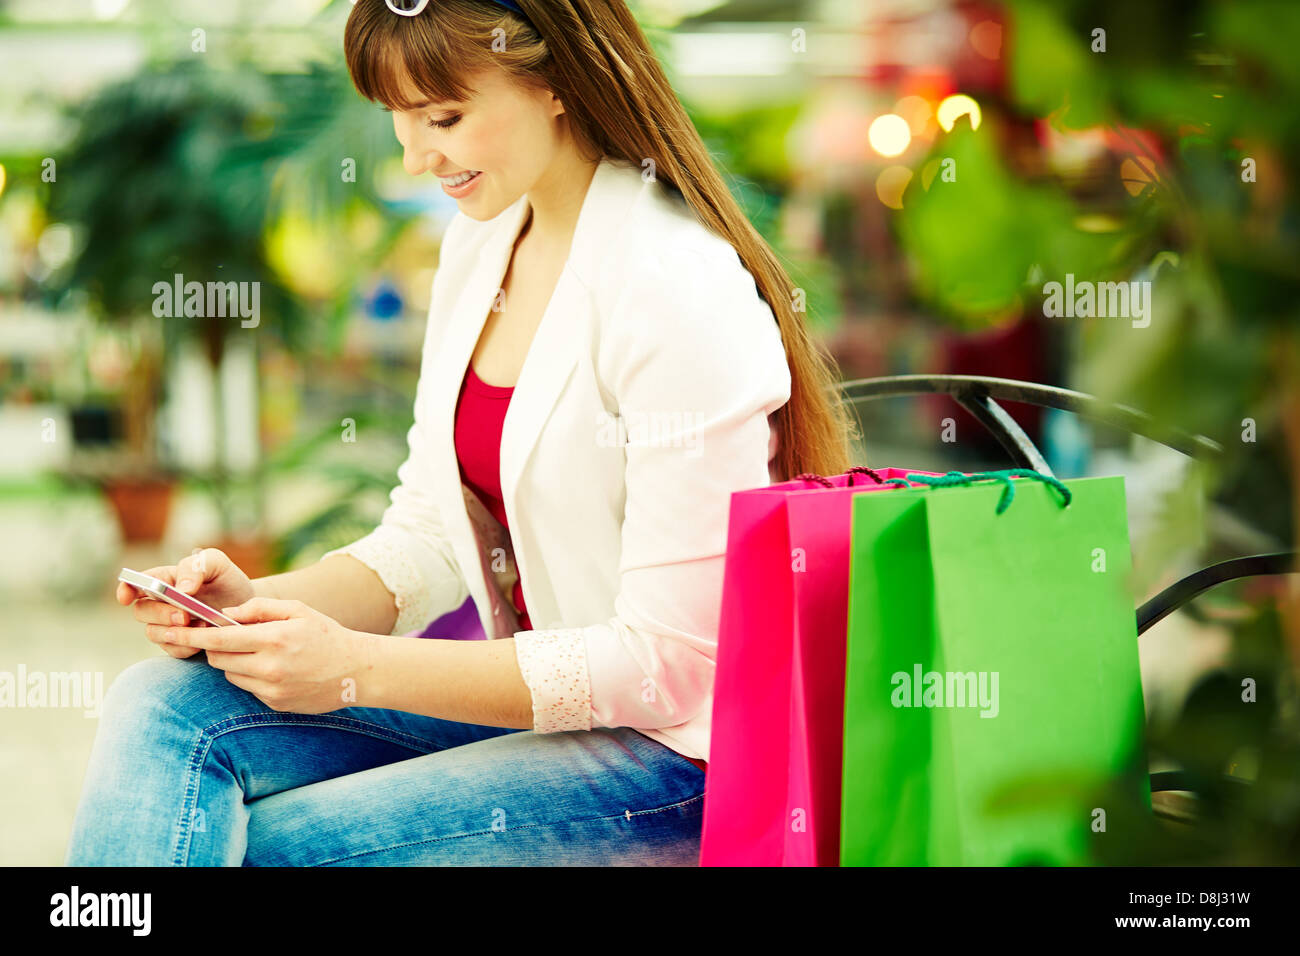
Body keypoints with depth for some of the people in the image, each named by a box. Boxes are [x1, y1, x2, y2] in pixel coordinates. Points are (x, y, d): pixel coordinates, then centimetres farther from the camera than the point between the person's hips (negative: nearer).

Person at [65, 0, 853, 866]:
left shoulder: (681, 293, -20)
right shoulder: (481, 242, 7)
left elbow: (669, 662, -21)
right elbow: (430, 537, 12)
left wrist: (358, 669, -22)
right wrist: (257, 605, -8)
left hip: (677, 752, -8)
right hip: (534, 689, 8)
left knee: (253, 841, -21)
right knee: (164, 704, -12)